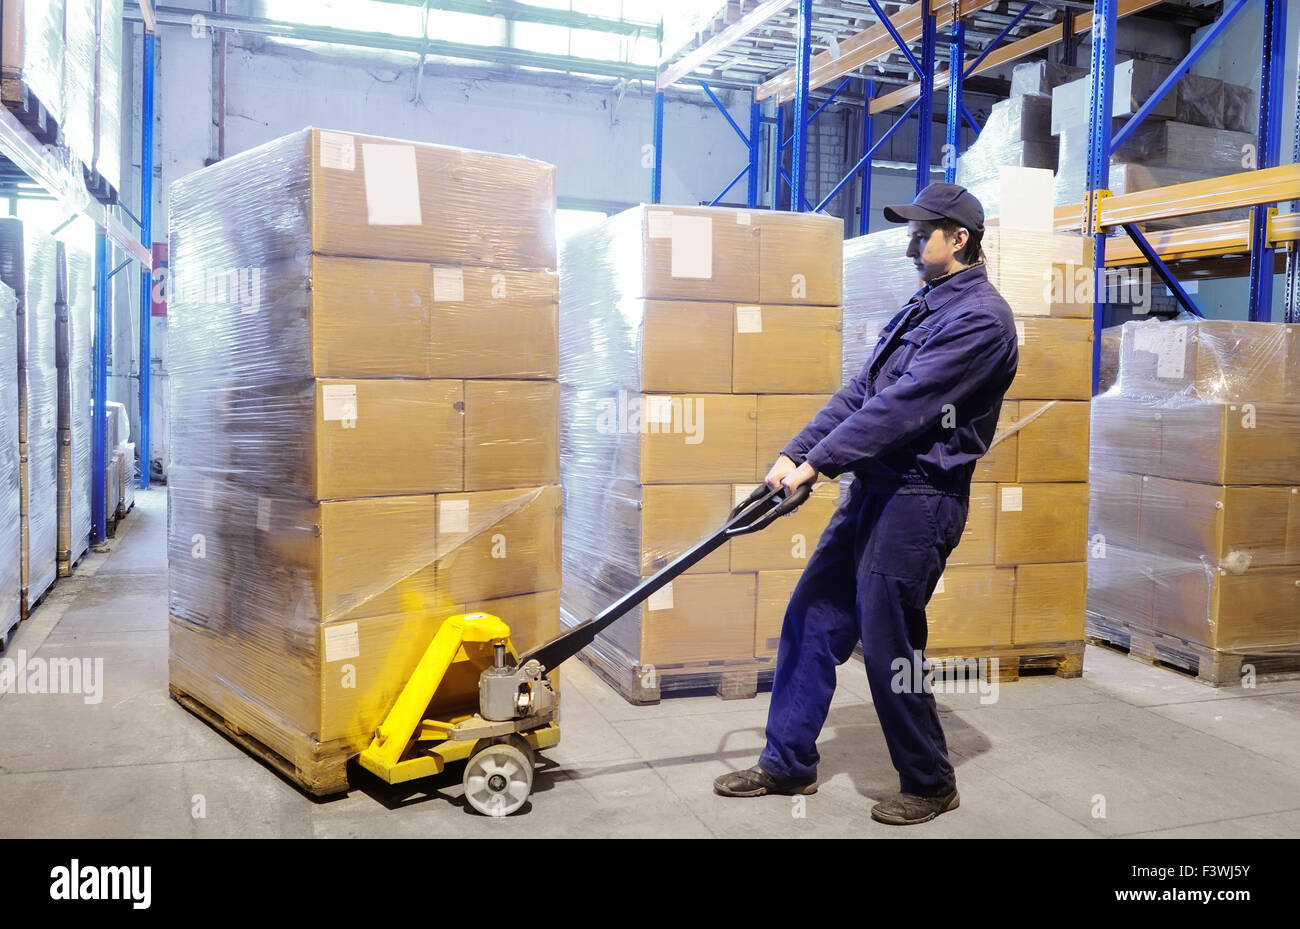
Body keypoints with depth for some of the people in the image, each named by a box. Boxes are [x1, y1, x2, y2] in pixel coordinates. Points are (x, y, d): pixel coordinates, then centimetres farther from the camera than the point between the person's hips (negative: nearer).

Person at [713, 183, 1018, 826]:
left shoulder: (981, 317, -13)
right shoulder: (925, 307, 18)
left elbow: (902, 407, -21)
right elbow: (861, 391, 14)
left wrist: (816, 463, -19)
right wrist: (795, 453, 4)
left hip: (919, 502, -9)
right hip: (874, 491, 10)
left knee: (888, 647, -1)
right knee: (810, 620, 10)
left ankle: (930, 786, 20)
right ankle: (788, 764, 22)